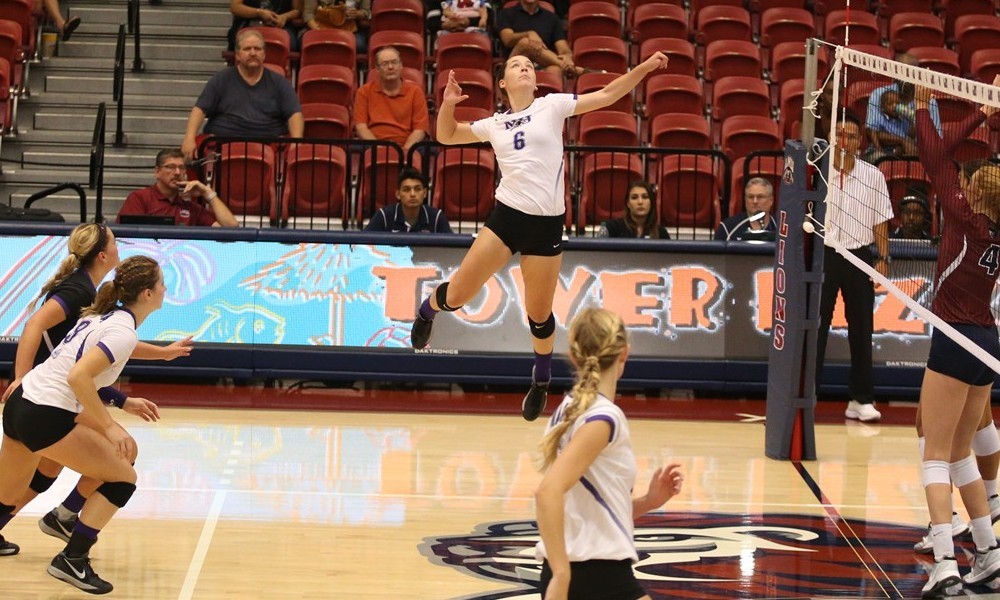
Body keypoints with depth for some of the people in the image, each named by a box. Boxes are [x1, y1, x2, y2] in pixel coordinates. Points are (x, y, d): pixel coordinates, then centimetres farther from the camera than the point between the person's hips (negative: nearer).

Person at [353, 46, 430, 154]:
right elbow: (361, 126, 5)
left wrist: (404, 150, -14)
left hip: (405, 147, 1)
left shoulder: (415, 91, 12)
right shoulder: (365, 91, 13)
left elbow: (420, 129, 4)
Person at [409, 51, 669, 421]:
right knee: (457, 295, 0)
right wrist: (447, 104, 5)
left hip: (547, 224, -2)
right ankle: (426, 312, 35)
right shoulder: (494, 125, 13)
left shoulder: (551, 106, 5)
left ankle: (541, 382, 30)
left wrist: (645, 67, -11)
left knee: (538, 314, 7)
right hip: (506, 215, 2)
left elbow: (606, 95, -1)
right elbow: (446, 136, 24)